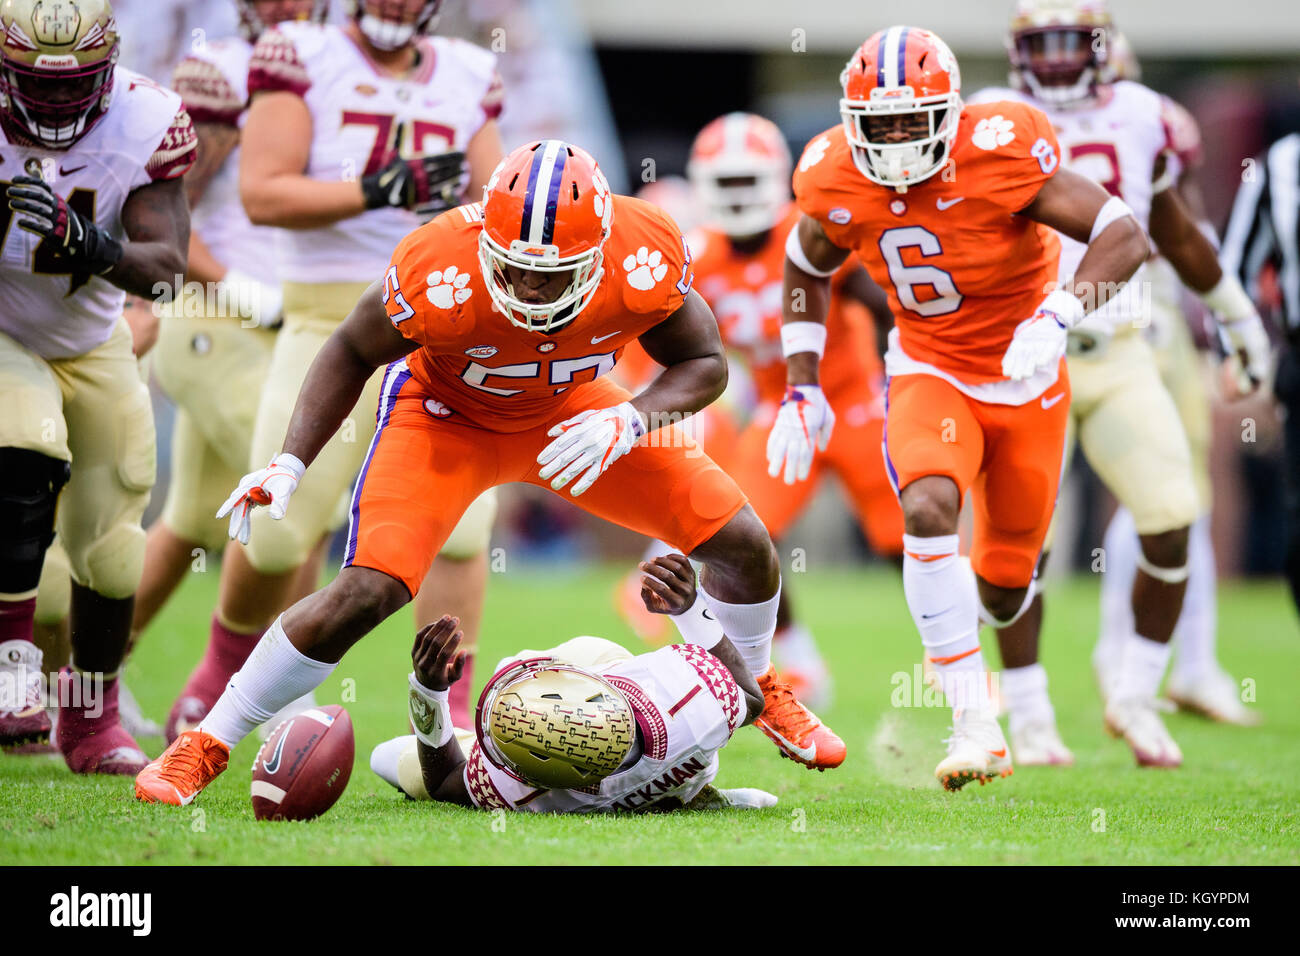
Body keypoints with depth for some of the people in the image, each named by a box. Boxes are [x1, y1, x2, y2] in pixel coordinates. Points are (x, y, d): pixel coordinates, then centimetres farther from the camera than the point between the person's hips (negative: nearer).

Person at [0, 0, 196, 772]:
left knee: (110, 548, 4)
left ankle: (92, 717, 25)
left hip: (93, 346, 3)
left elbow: (166, 263, -25)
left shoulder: (146, 123, -19)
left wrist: (86, 244, -46)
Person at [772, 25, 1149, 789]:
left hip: (1027, 380, -1)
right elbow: (807, 271, 8)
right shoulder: (836, 184, -14)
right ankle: (977, 726, -28)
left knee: (1003, 593, 7)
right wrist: (803, 390, 1)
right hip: (930, 374, 1)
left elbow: (1125, 237, -26)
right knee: (927, 507, -31)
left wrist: (1057, 319, -41)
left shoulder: (1001, 155, -25)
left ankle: (992, 587, 49)